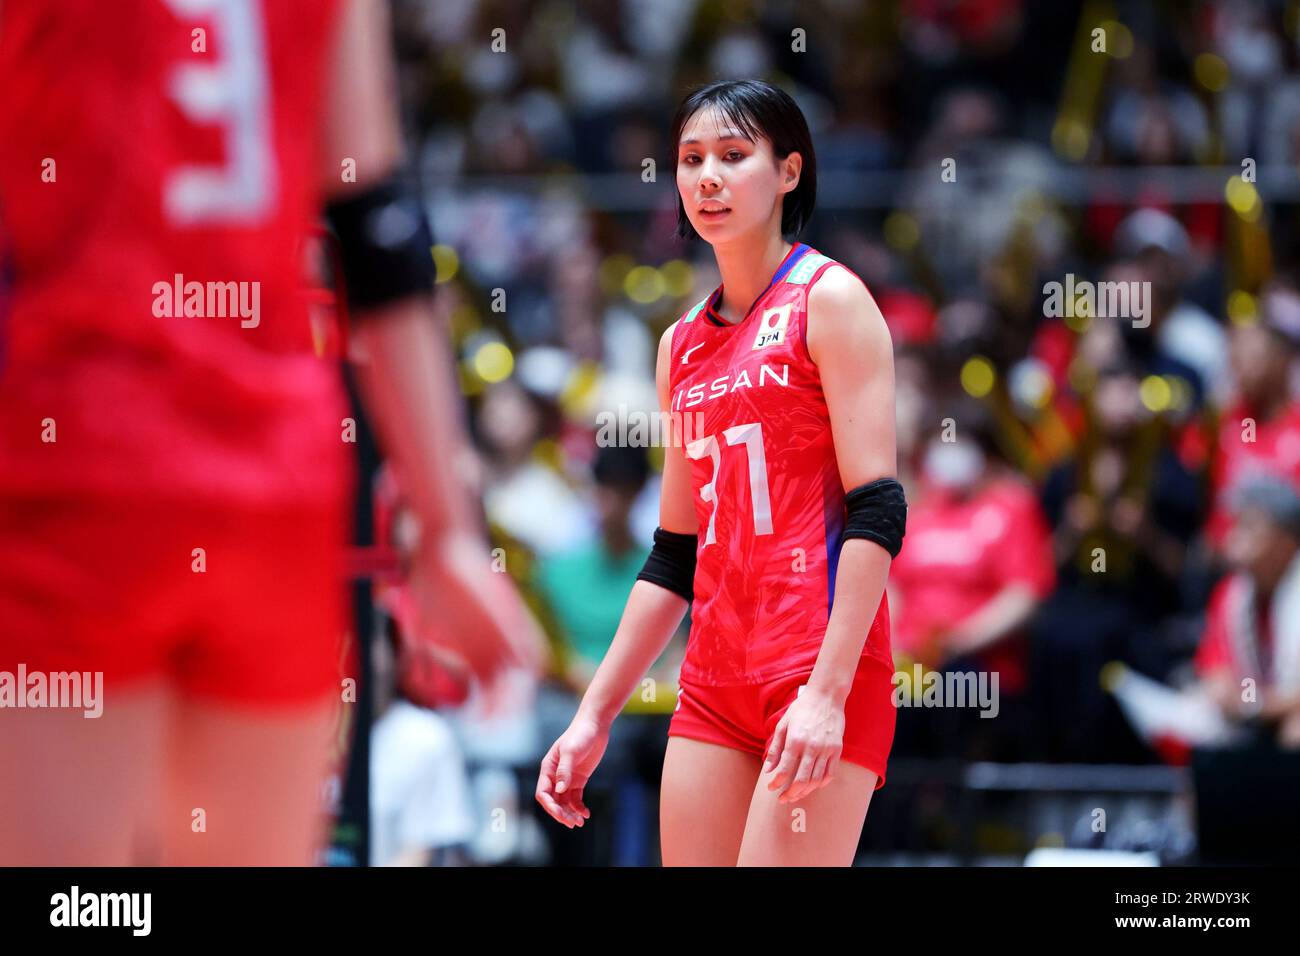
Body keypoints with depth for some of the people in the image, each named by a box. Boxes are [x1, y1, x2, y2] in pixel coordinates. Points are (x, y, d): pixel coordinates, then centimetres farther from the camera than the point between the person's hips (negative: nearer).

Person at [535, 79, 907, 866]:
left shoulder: (828, 300, -3)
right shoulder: (683, 344, 17)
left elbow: (877, 509, -11)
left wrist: (828, 691, -19)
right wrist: (596, 716, 17)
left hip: (824, 663, -7)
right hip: (717, 675, 7)